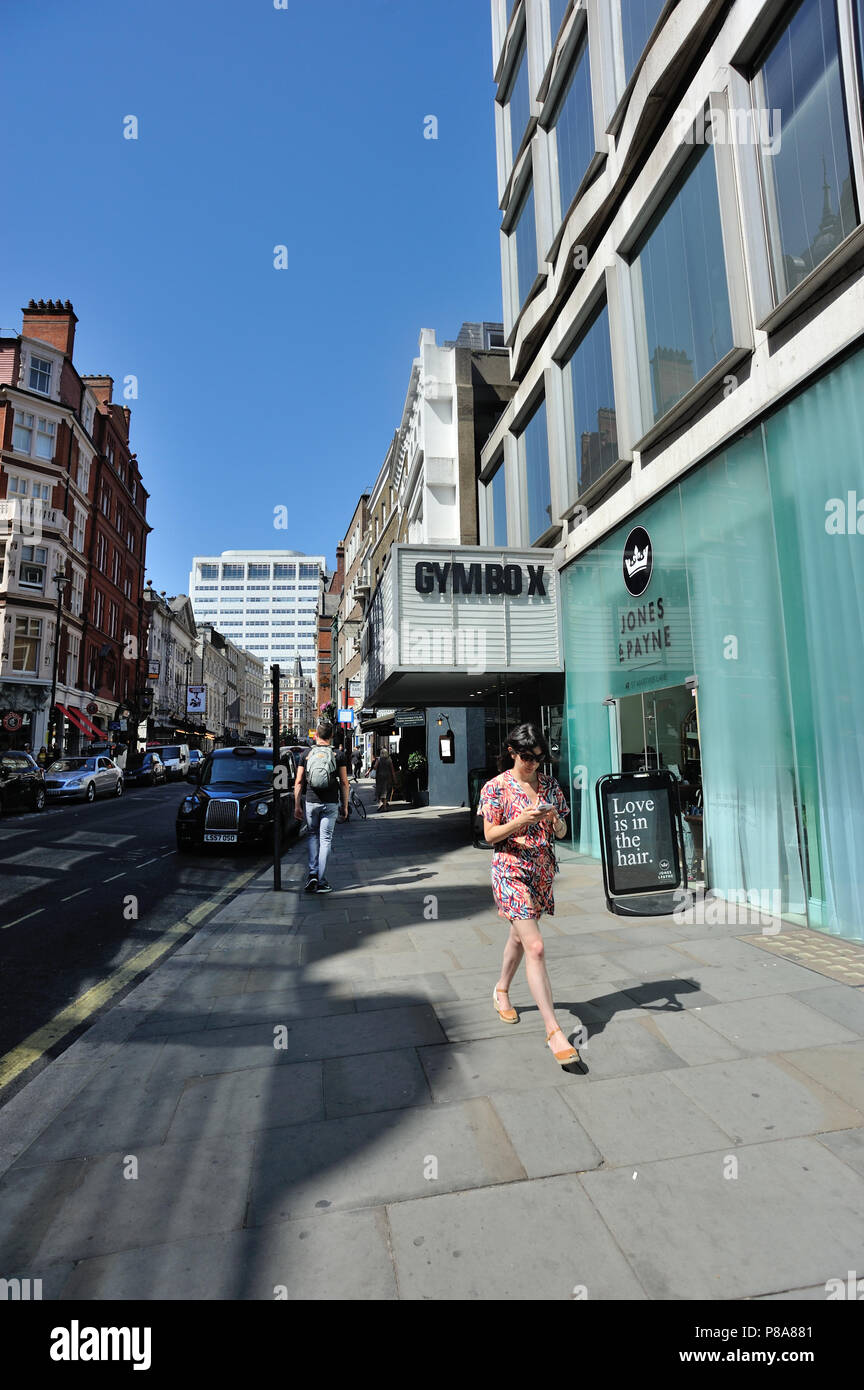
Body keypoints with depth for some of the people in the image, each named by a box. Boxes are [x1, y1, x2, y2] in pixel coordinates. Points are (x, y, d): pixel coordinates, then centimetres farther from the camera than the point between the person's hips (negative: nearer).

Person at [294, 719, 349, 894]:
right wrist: (345, 806, 7)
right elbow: (344, 783, 0)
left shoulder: (306, 754, 2)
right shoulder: (338, 755, 0)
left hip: (311, 802, 1)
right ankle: (321, 881, 7)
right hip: (331, 803, -1)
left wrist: (297, 805, 7)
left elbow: (298, 782, 2)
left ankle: (313, 874, 5)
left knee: (313, 836, 18)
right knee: (325, 839, 5)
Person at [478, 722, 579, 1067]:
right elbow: (490, 836, -9)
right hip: (511, 871, -5)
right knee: (535, 947, -12)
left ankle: (501, 991, 46)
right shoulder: (496, 787, -9)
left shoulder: (550, 785, 5)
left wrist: (556, 821, -14)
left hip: (542, 871, 6)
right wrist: (520, 821, -23)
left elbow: (561, 833, 9)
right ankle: (553, 1030, -5)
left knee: (519, 936, 21)